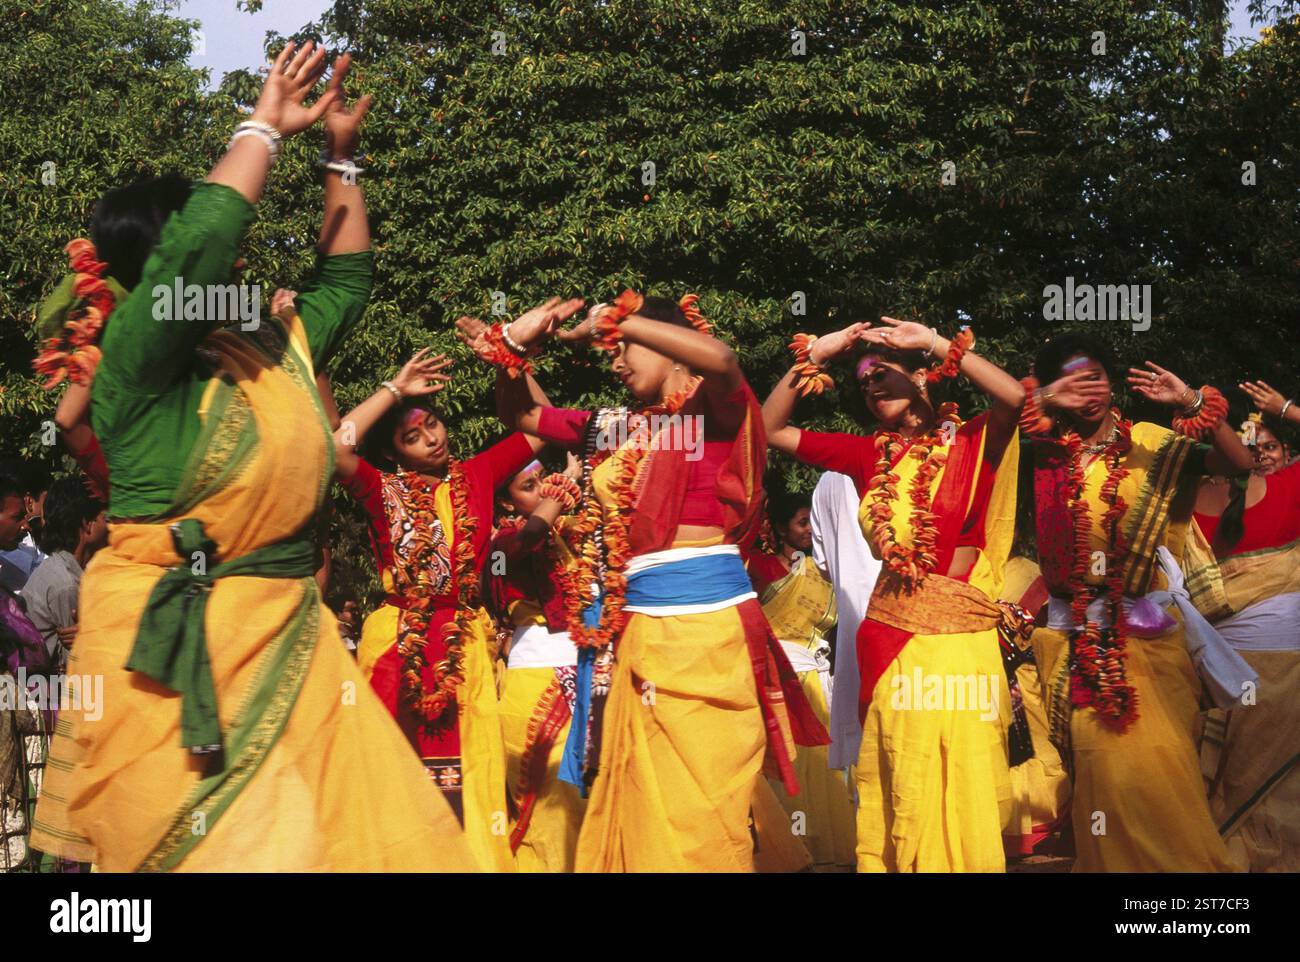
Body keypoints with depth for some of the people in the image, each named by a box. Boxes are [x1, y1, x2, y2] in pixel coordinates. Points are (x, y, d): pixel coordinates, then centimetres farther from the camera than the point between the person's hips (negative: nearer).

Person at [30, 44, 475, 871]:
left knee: (368, 828, 1)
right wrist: (267, 127, -12)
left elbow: (348, 278, 27)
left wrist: (342, 156, 21)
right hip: (172, 646, -7)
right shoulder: (135, 365, -10)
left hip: (290, 636, 7)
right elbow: (195, 243, -24)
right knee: (218, 847, -5)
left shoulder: (278, 348, 12)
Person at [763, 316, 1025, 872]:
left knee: (958, 787, -2)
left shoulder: (970, 444, -1)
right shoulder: (871, 456, 10)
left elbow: (1016, 399, -22)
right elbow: (769, 430, 10)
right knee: (897, 785, 8)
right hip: (889, 634, 4)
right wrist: (813, 357, 2)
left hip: (960, 637, -4)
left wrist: (940, 346, -17)